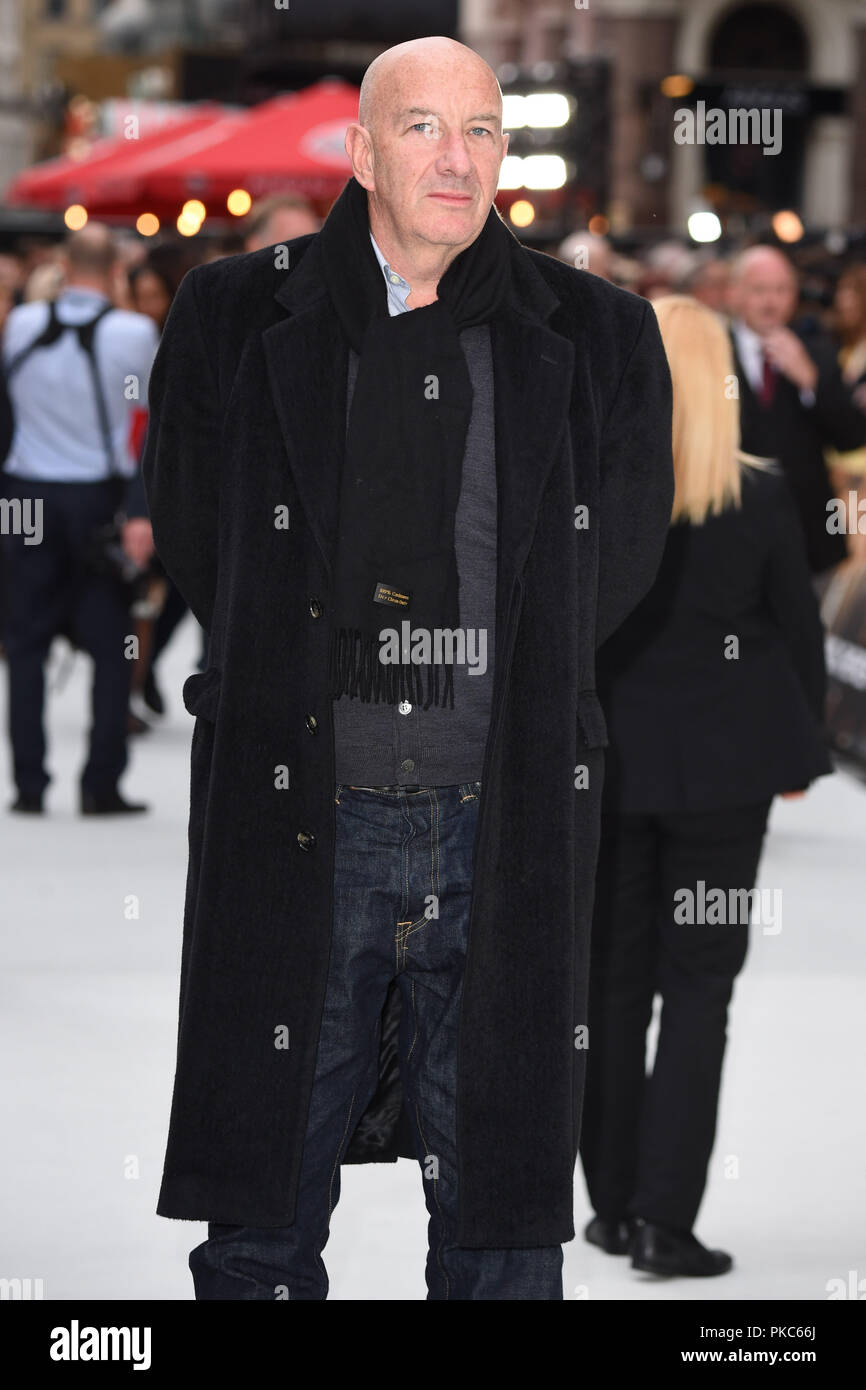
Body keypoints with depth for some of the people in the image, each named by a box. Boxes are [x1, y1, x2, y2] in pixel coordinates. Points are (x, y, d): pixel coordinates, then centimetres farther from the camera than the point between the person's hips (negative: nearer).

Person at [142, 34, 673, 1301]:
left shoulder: (599, 341, 6)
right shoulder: (237, 320, 4)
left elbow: (617, 565, 11)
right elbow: (195, 543, 7)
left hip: (507, 834, 1)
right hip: (299, 822, -1)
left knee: (505, 1232, 5)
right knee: (261, 1227, 4)